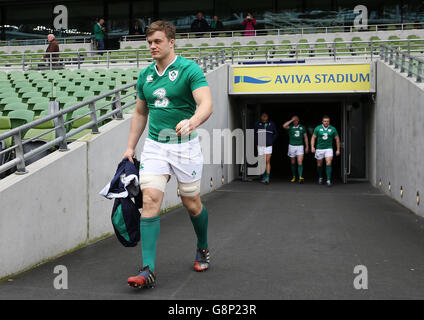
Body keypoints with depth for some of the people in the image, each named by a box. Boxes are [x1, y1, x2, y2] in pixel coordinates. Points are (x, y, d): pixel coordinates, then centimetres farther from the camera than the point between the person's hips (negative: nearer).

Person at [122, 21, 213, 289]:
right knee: (150, 200, -11)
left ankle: (203, 249, 38)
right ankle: (148, 270, -10)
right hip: (155, 146, 4)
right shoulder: (145, 75, 9)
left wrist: (192, 122, -42)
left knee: (192, 204, 8)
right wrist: (130, 147, 15)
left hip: (185, 146, -4)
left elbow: (206, 104, -21)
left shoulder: (189, 69, -9)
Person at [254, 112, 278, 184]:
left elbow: (276, 134, 15)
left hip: (268, 146, -1)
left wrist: (272, 141, 4)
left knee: (268, 161, -10)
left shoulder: (272, 124, 2)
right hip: (260, 146, 1)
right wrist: (256, 142, 3)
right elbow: (254, 134, 14)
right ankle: (263, 177, 19)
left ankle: (267, 178, -12)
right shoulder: (257, 124, 2)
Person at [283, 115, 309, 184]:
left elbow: (305, 137, 11)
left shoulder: (302, 127, 6)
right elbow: (284, 126, -22)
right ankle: (294, 177, 22)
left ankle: (300, 177, -20)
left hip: (300, 146, 0)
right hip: (292, 146, 0)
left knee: (300, 162, -13)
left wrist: (307, 147, 7)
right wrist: (291, 120, -15)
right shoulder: (290, 127, 0)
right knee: (293, 163, 9)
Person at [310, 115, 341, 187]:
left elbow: (337, 139, 6)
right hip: (319, 149, 1)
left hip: (329, 149, -1)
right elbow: (313, 138, 1)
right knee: (319, 164, 12)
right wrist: (312, 147, -11)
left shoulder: (333, 129, -1)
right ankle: (320, 178, 34)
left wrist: (338, 149, 4)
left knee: (329, 163, -16)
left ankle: (329, 180, -17)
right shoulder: (318, 128, -2)